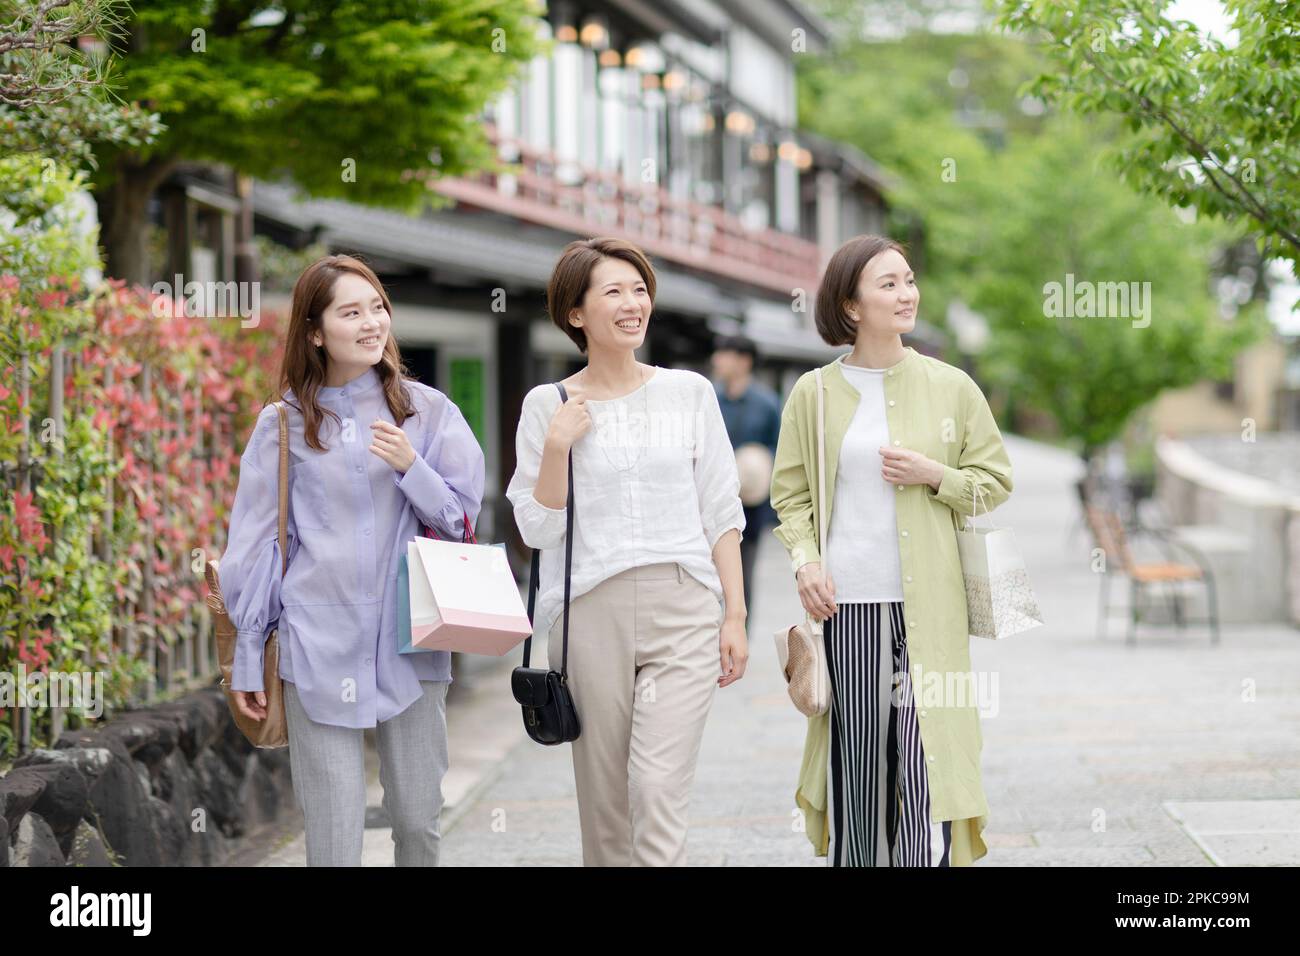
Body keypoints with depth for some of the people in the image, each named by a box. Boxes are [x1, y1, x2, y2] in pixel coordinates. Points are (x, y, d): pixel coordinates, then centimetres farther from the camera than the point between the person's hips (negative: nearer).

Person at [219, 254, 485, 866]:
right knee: (333, 837, -3)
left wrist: (411, 468, -12)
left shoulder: (428, 412, 6)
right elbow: (255, 544, 7)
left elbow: (463, 521, 7)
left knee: (418, 820, 6)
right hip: (319, 648, -1)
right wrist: (247, 656, 7)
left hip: (411, 642, 1)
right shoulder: (285, 425, 4)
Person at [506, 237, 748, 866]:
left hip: (683, 609, 0)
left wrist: (735, 614, 2)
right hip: (589, 616, 1)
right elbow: (538, 530, 2)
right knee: (604, 803, 6)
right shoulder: (547, 406, 4)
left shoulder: (690, 392, 6)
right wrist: (557, 447, -10)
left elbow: (721, 513, 8)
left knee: (658, 790, -14)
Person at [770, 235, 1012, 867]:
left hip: (926, 605, 0)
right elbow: (791, 493, 11)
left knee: (924, 757, -6)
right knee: (856, 762, 3)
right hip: (846, 606, 0)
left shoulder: (951, 387, 5)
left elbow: (996, 480, 11)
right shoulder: (814, 393, 5)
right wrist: (804, 561, -5)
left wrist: (934, 475, -6)